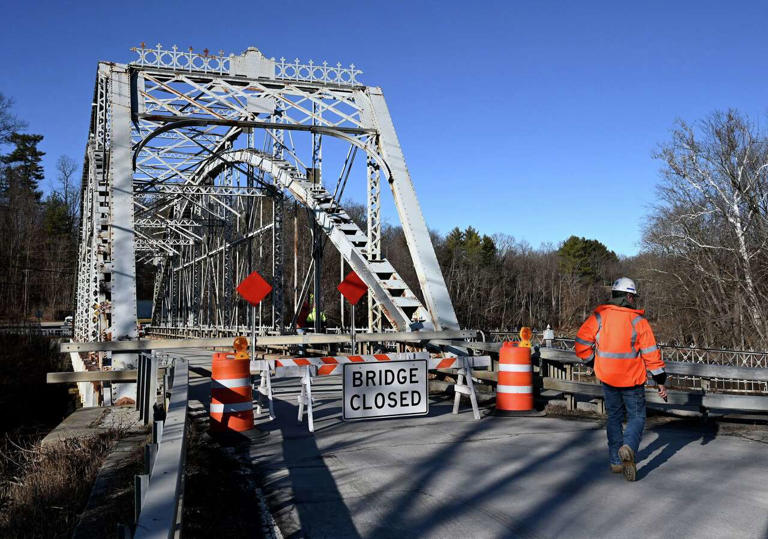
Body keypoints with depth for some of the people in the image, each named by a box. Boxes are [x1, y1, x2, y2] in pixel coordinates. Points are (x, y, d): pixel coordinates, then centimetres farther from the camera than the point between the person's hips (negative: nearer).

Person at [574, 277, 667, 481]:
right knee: (637, 417, 10)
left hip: (607, 378, 3)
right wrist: (660, 380, -1)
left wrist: (592, 361, 11)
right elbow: (651, 353, -8)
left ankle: (616, 461, 20)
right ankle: (628, 447, -16)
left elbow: (581, 343, -6)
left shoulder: (599, 317, -4)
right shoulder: (638, 321, -9)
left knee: (614, 417, 17)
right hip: (632, 380, -3)